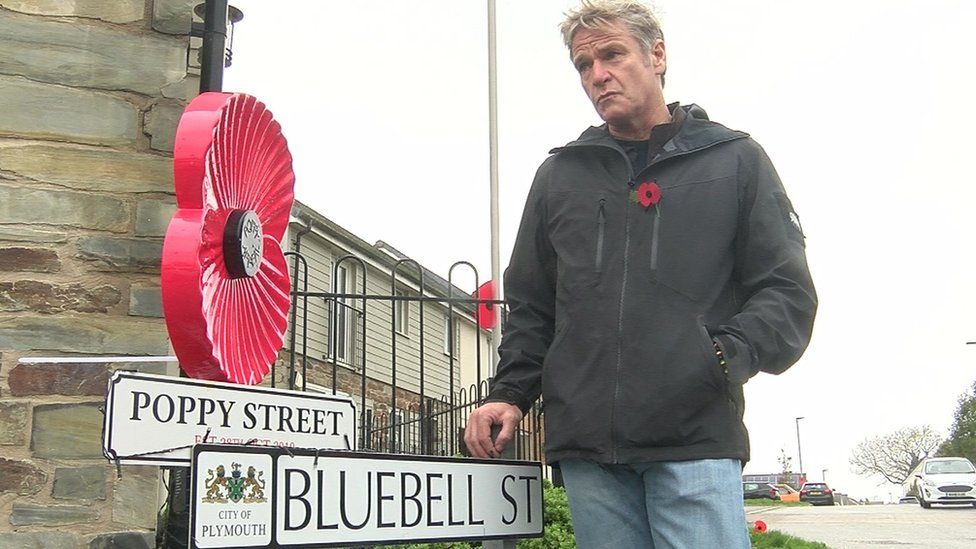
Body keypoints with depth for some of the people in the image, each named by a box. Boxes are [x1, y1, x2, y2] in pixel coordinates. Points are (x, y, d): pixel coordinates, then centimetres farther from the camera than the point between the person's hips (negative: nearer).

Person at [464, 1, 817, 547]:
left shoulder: (735, 160, 10)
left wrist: (729, 355, -13)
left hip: (696, 439, -3)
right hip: (586, 443, 3)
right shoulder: (560, 175, 19)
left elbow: (786, 290, 5)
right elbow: (530, 305, 21)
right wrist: (510, 393, 7)